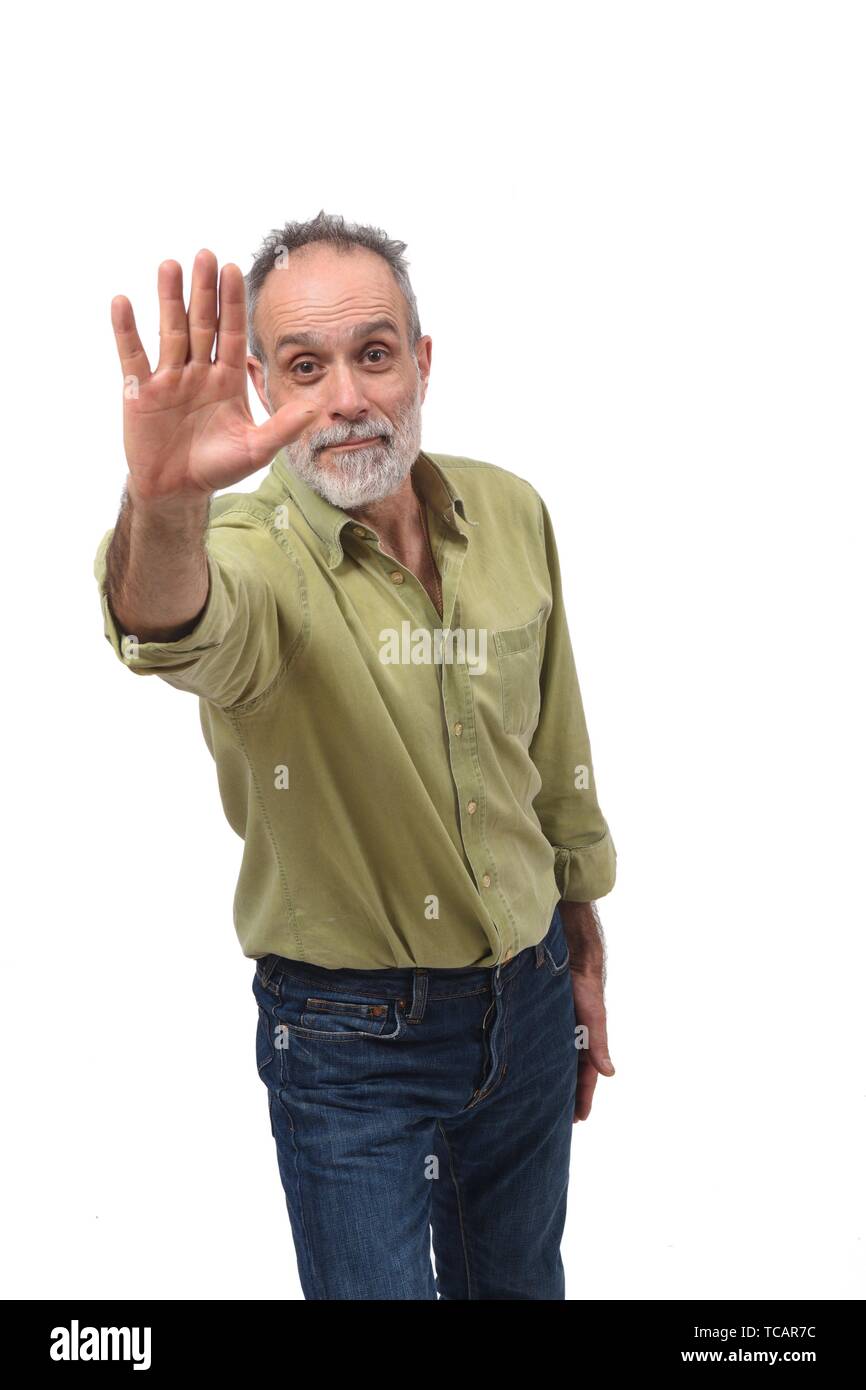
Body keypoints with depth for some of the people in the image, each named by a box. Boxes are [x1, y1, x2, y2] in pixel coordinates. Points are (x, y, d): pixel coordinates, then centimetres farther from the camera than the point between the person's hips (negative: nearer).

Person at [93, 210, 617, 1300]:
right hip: (349, 1039, -4)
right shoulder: (254, 546, -18)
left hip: (527, 997, 4)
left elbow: (557, 750, 6)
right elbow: (181, 629, -44)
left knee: (516, 1281, 24)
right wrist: (163, 504, -66)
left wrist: (585, 953, 13)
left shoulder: (512, 513, -5)